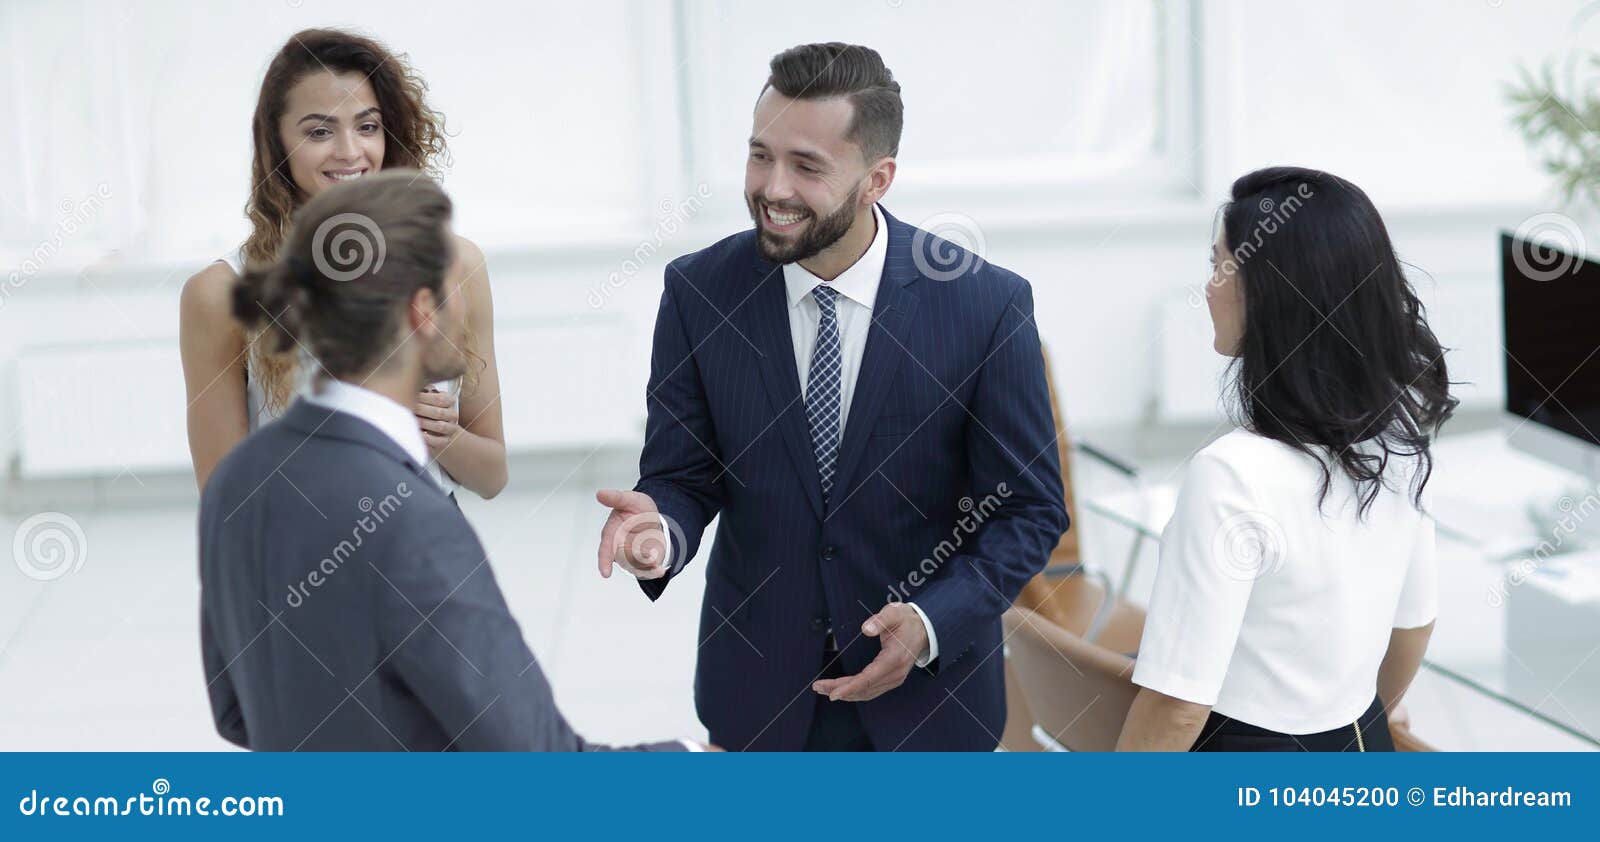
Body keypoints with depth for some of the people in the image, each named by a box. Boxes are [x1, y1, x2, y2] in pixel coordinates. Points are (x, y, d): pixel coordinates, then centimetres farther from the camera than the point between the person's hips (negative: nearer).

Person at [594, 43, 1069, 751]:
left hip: (927, 687, -1)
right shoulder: (699, 293, -11)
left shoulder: (987, 306, -16)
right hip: (760, 687, 1)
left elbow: (1028, 509, -9)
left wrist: (933, 622, -23)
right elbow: (683, 474, -4)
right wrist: (663, 528, -27)